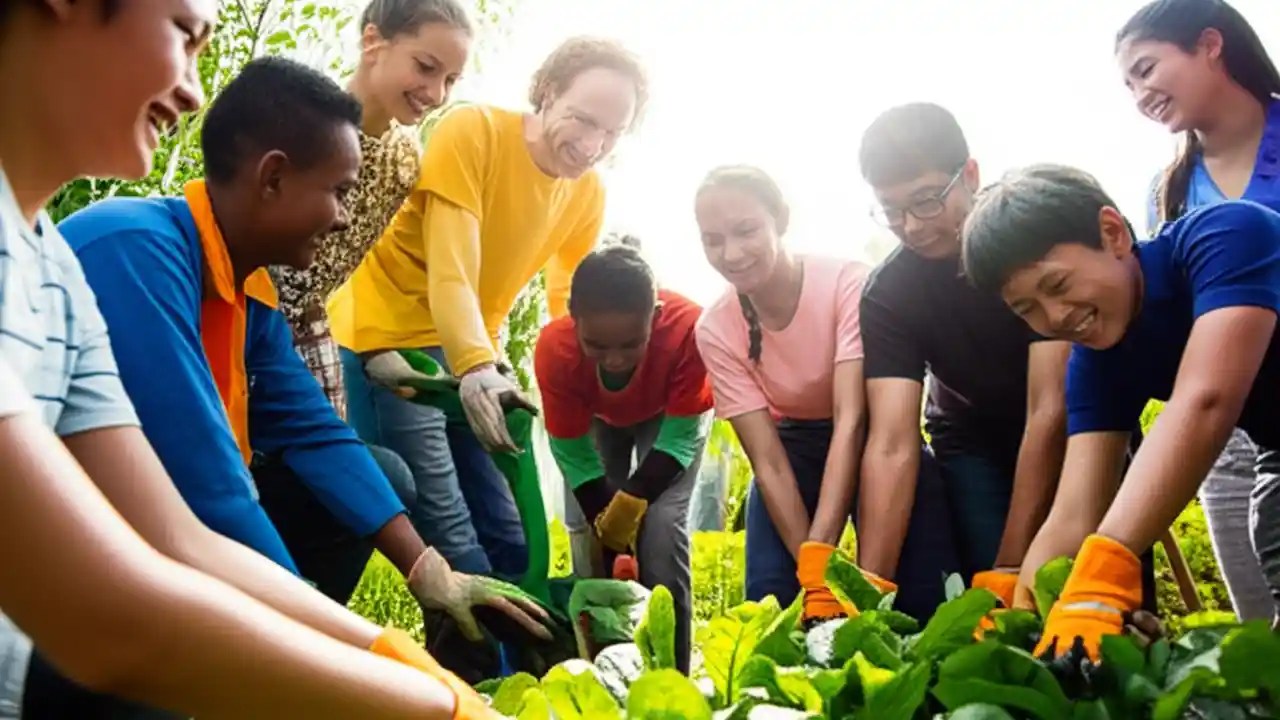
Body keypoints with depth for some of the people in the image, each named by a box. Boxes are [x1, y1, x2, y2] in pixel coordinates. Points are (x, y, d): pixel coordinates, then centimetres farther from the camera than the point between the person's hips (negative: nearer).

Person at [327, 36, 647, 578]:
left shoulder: (588, 194, 3)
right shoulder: (474, 131, -16)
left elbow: (570, 303, 9)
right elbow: (451, 275, -25)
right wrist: (477, 369, -40)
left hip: (476, 355, 7)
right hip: (392, 335, -6)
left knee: (512, 540, 7)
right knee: (450, 540, -11)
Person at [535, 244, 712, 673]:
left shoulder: (688, 327, -41)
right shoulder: (554, 348, -36)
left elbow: (679, 438, -29)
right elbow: (573, 455, -24)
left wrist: (628, 505, -32)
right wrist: (607, 524, -26)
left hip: (669, 418, -1)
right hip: (598, 419, 2)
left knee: (661, 527, -21)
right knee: (590, 535, -10)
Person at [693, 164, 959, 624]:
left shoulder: (847, 284, -27)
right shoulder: (715, 330, -17)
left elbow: (850, 422, -33)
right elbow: (767, 462, -20)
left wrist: (819, 555, -43)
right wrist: (811, 571, -32)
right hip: (795, 447, 2)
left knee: (925, 600, -18)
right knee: (770, 600, -16)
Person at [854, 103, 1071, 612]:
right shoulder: (886, 293, -19)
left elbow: (1051, 409, -30)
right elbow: (891, 445, -26)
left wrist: (1009, 570, -34)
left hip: (1078, 434, -1)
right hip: (974, 445, 1)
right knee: (995, 608, -13)